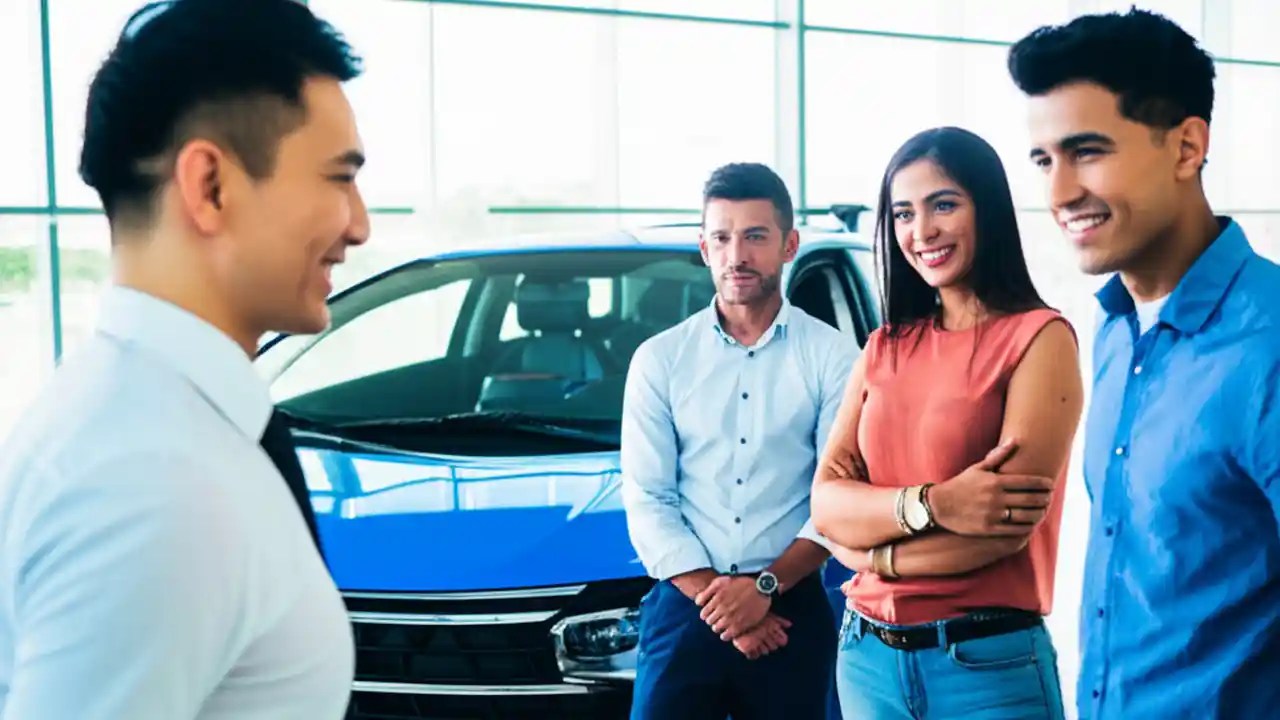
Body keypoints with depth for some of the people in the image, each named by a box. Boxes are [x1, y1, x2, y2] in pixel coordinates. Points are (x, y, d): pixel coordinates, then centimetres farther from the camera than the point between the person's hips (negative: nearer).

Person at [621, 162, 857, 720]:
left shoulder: (832, 356, 1)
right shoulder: (659, 360, 5)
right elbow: (647, 500, 0)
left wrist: (765, 586, -14)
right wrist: (716, 598, -10)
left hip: (794, 611, -1)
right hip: (684, 610, 1)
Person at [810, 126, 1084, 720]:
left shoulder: (1038, 337, -9)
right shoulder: (884, 348, 8)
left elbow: (1010, 525, -16)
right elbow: (825, 503, -2)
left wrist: (874, 554, -5)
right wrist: (930, 504, -19)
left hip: (989, 663, -5)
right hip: (866, 654, 6)